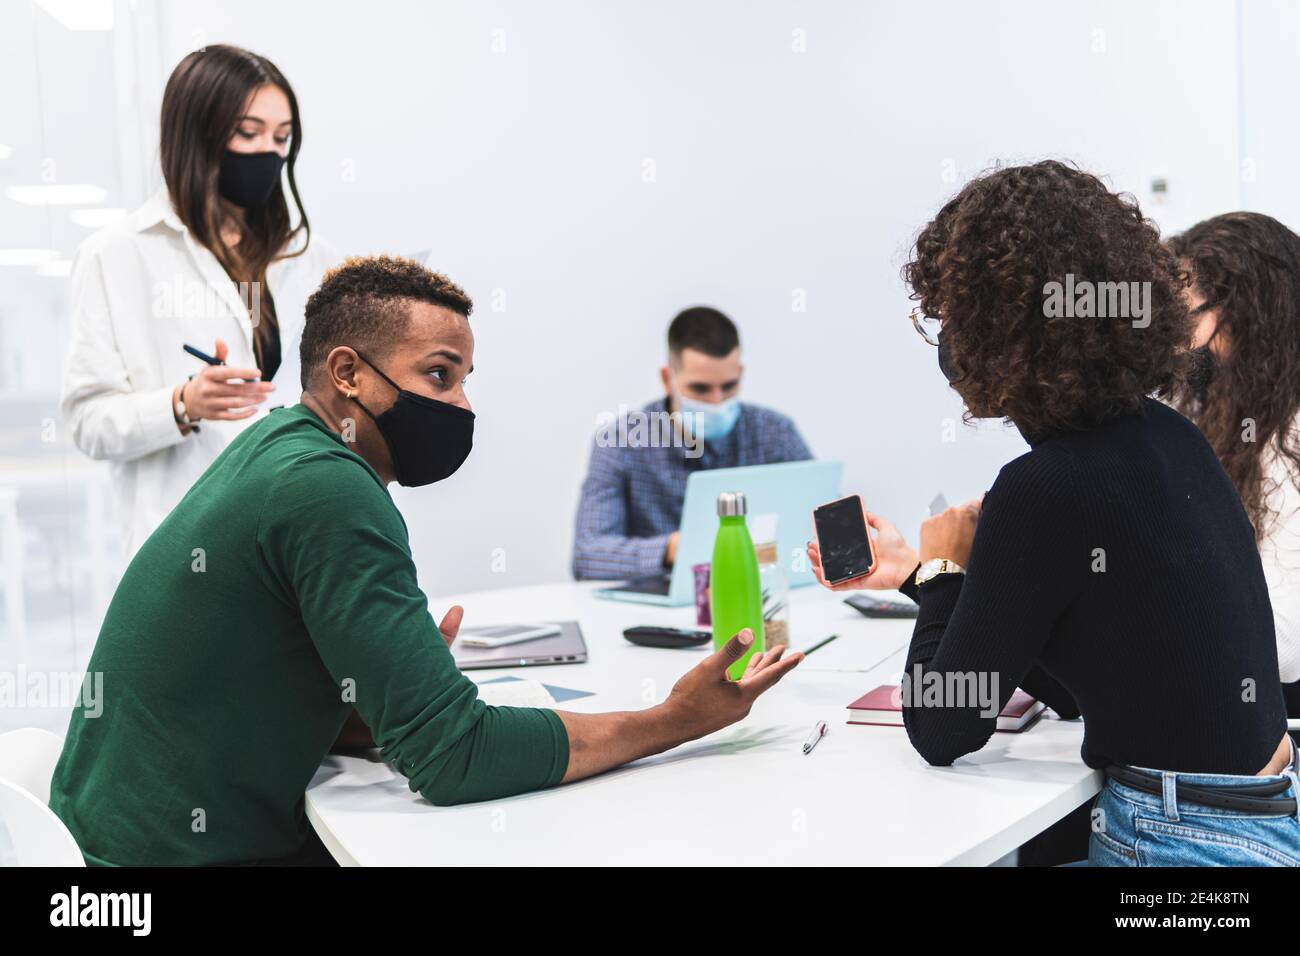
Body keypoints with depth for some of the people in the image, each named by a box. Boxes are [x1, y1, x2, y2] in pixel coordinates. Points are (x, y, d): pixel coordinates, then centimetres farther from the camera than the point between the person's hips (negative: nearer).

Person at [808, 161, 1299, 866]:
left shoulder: (1045, 490, -22)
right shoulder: (1164, 436, 3)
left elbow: (940, 732, -11)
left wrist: (944, 566, 2)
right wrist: (916, 573, 15)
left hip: (1185, 845, -8)